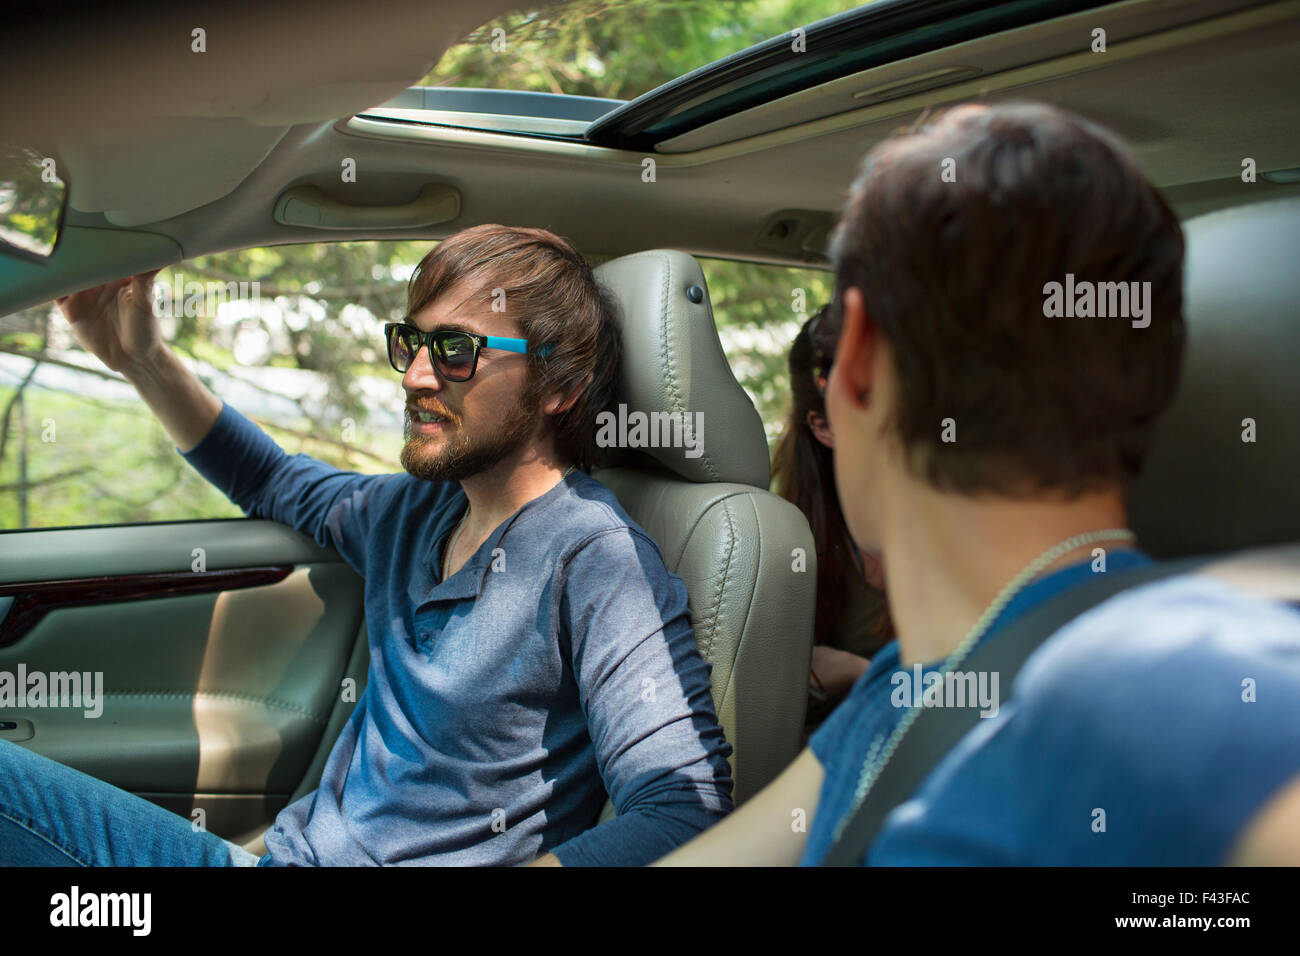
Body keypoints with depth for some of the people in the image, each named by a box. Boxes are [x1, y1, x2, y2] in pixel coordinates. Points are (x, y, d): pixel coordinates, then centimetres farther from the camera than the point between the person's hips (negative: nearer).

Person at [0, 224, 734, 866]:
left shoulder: (594, 557, -17)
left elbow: (684, 809, -26)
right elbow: (278, 485, 30)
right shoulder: (419, 509, 9)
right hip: (288, 851, 8)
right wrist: (143, 361, 19)